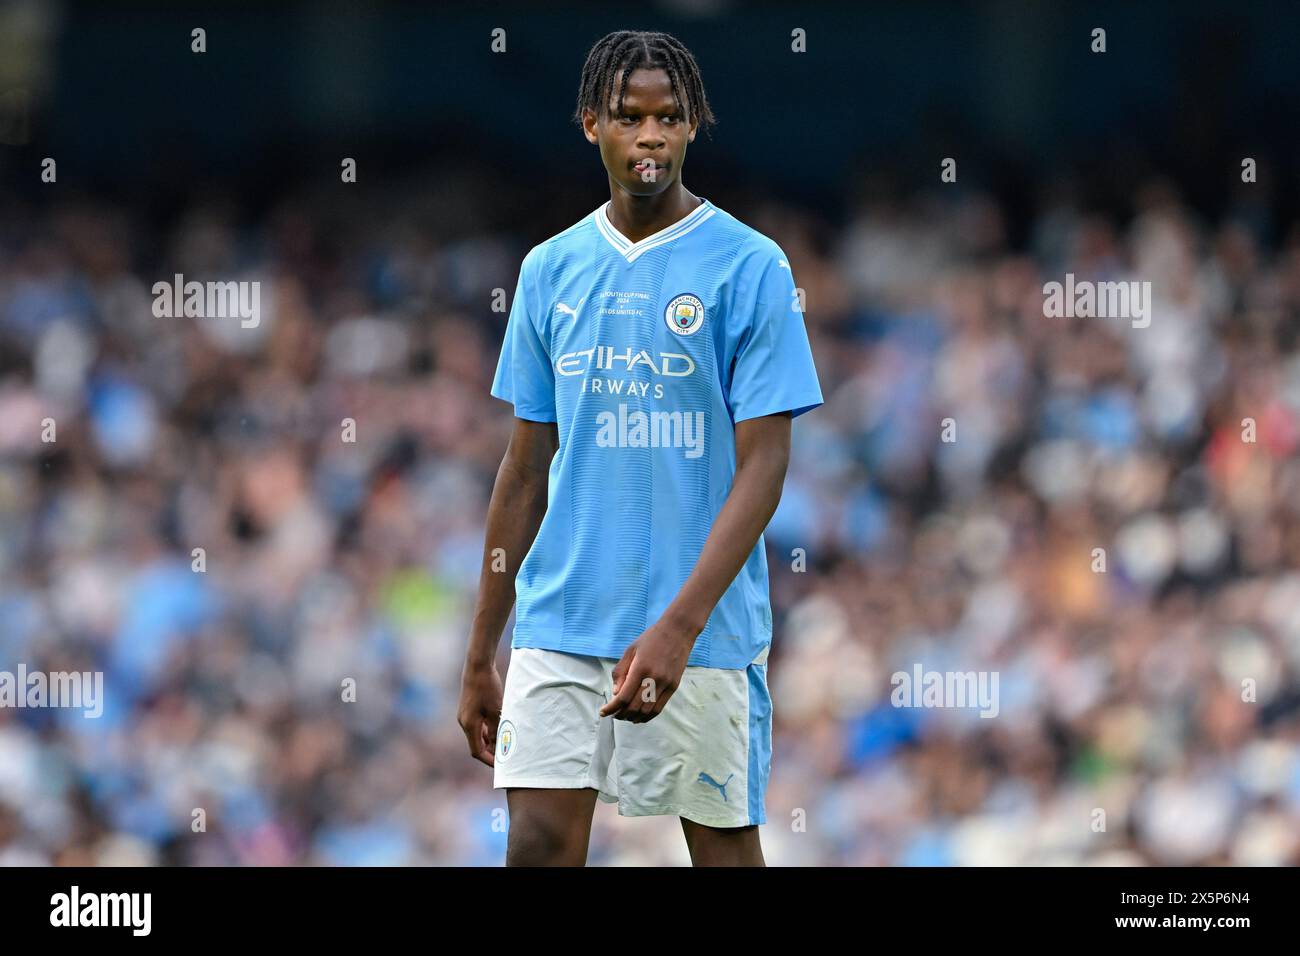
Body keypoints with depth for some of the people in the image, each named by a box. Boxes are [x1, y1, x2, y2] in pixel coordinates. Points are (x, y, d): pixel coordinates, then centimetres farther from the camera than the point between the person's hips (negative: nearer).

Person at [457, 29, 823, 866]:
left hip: (703, 632, -3)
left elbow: (763, 466, -9)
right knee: (540, 844, -7)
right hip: (559, 623, 3)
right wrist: (480, 657, 12)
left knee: (725, 844, 4)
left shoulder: (749, 268, -4)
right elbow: (526, 470, 15)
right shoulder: (551, 271, 10)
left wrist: (678, 625, -20)